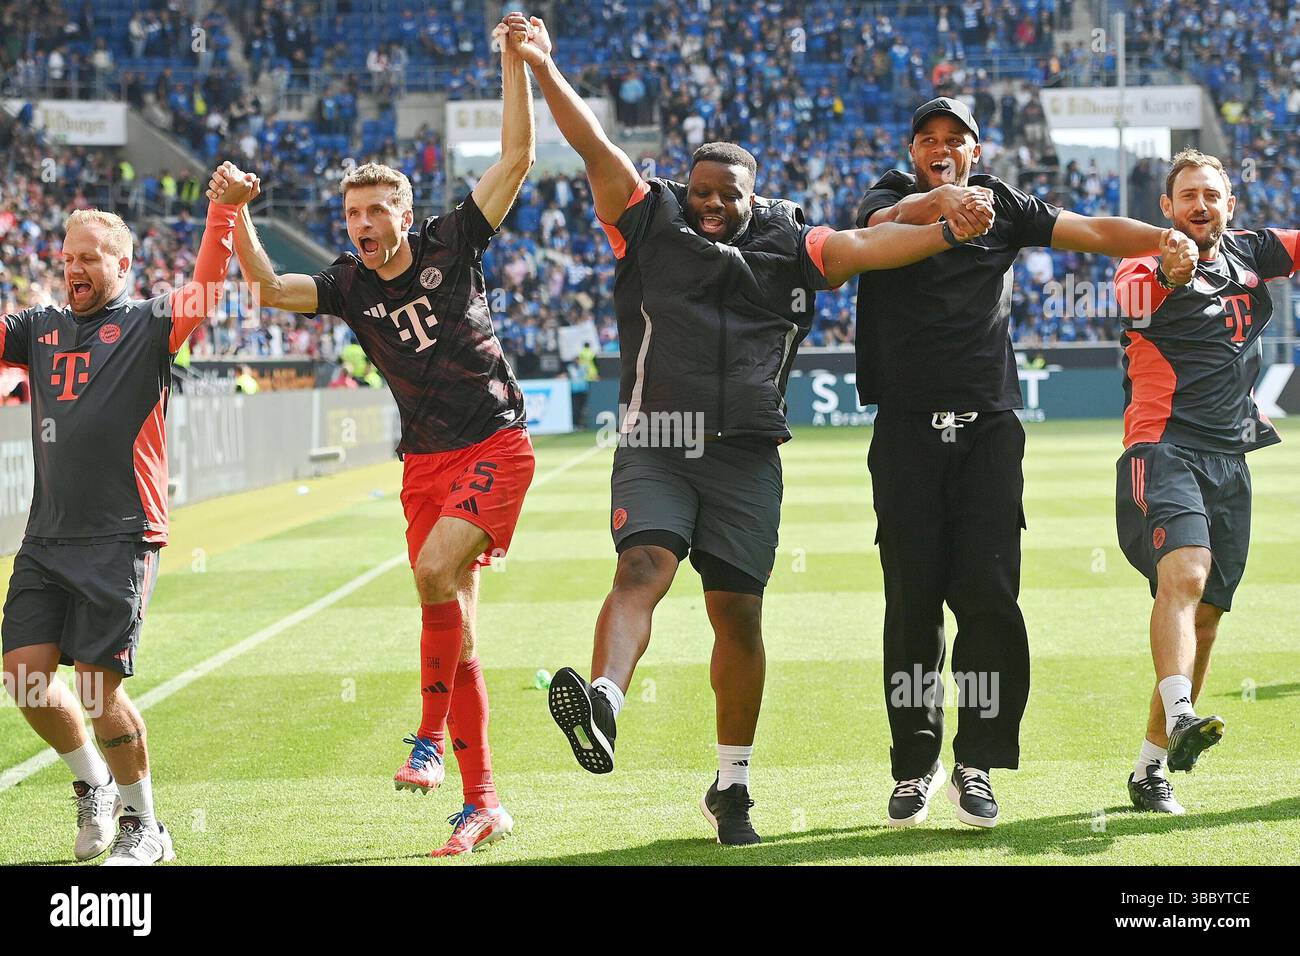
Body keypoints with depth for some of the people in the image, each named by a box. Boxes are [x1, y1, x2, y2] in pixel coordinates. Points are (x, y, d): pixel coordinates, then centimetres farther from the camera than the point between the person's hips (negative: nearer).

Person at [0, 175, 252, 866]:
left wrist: (223, 211, -26)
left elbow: (206, 291, -13)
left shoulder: (147, 326, 2)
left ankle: (144, 827, 8)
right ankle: (93, 785, 24)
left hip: (121, 536, -5)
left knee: (97, 685, -9)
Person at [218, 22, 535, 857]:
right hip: (426, 461, 5)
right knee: (453, 618, 1)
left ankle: (432, 739, -12)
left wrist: (516, 61, -16)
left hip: (496, 445, -4)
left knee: (435, 570, -27)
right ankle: (482, 803, 5)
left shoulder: (452, 244, -4)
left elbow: (517, 159, -8)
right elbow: (269, 289, -4)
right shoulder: (350, 286, 5)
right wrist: (237, 216, -13)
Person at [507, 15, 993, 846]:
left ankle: (732, 786, 11)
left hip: (746, 457, 1)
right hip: (655, 449, -1)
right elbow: (597, 149, -1)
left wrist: (948, 234, -15)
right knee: (644, 568, -24)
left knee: (738, 613, 1)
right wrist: (543, 69, -10)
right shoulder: (652, 224, 7)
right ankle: (602, 704, -45)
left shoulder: (787, 247, 11)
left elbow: (860, 248, 0)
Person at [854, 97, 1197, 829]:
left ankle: (977, 764, 2)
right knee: (913, 602, 1)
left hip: (989, 427, 1)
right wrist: (933, 202, -41)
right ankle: (915, 765, 11)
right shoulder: (892, 201, 5)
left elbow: (1091, 232, 4)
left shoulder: (1003, 207, 12)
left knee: (990, 597, -5)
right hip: (908, 430, -1)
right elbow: (880, 225, -19)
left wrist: (1165, 239, -14)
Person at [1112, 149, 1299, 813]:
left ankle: (1151, 771, 13)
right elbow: (1135, 297, -27)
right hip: (1165, 451, -6)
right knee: (1184, 574, -30)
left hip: (1231, 460, 6)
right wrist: (1170, 273, -49)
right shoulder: (1144, 271, -4)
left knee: (1205, 619, 5)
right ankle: (1180, 718, -47)